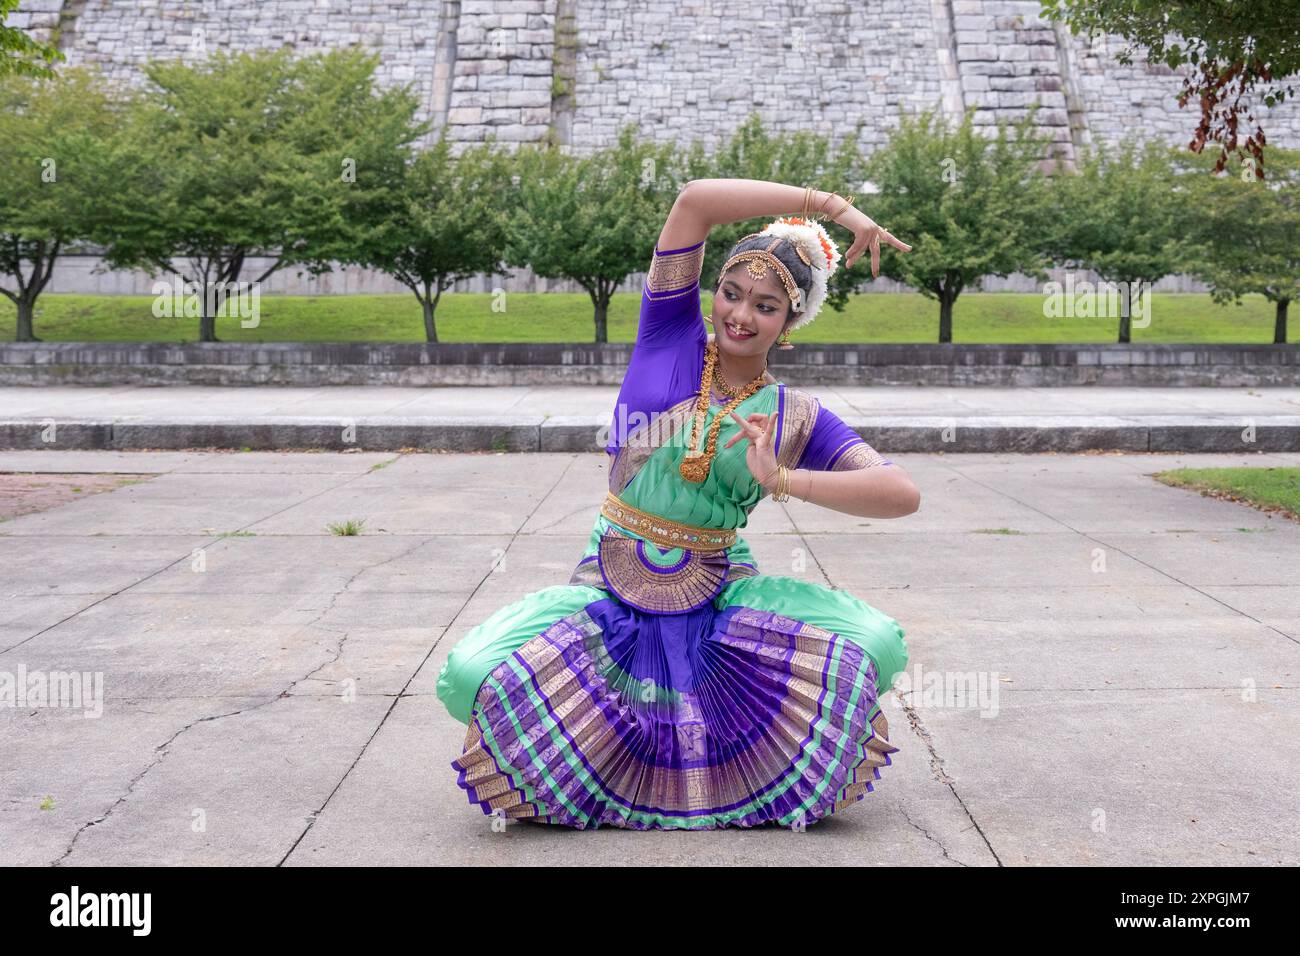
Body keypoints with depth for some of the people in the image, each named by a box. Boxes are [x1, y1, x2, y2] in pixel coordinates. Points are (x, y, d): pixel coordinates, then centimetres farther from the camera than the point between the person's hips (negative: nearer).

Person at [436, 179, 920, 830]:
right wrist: (830, 204, -11)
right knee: (470, 674, -24)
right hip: (609, 594, -1)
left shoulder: (797, 419, 1)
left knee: (877, 642, -23)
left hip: (720, 599, 1)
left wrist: (783, 479, -20)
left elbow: (903, 495, -10)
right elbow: (695, 200, -12)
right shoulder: (670, 335, -1)